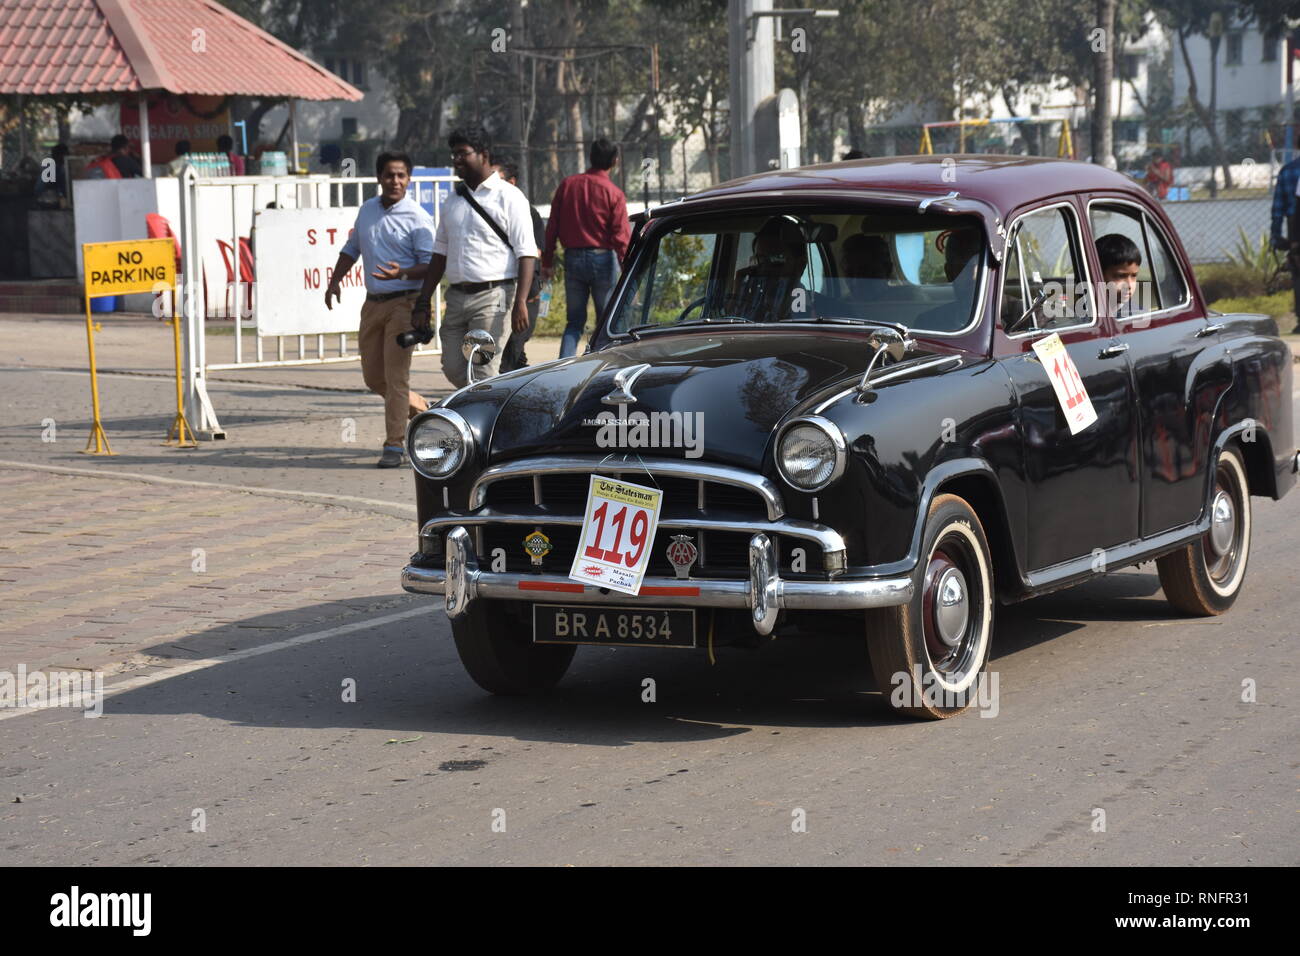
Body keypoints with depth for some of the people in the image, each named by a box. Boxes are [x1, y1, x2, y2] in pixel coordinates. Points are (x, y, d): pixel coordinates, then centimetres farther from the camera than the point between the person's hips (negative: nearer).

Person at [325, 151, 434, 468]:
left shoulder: (417, 218, -8)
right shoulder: (367, 210, 12)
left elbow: (432, 264, -12)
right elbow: (351, 249, 25)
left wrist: (403, 273, -29)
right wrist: (334, 282, 14)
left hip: (403, 302, -7)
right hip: (373, 302, 7)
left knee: (395, 375, -11)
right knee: (373, 376, 11)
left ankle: (395, 445, -7)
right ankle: (422, 410, 33)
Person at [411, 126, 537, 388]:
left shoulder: (508, 197, -4)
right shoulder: (452, 200, 17)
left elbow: (527, 254, -9)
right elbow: (440, 255, 21)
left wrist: (520, 302, -20)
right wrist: (422, 303, 14)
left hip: (492, 297, -7)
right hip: (456, 296, 7)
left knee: (482, 374, -11)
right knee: (453, 369, 6)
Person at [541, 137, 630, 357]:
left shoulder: (567, 184, 3)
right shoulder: (614, 193, -9)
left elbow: (552, 227, 5)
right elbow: (621, 236, -12)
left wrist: (547, 261, 12)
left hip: (572, 257, 3)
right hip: (603, 259, -3)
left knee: (574, 321, 10)